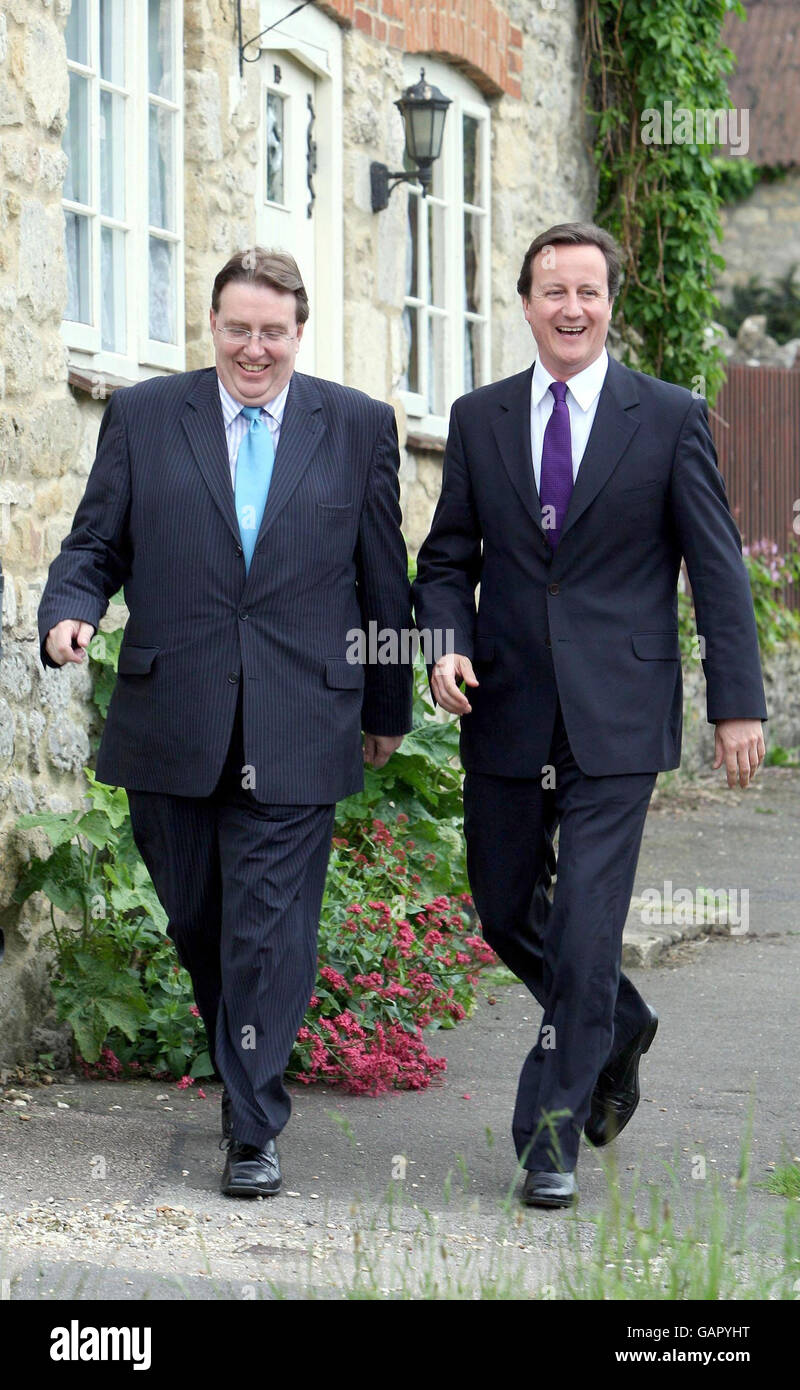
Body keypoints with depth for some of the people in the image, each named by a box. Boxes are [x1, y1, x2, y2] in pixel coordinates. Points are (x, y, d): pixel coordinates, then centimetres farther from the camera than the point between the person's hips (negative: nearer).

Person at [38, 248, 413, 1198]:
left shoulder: (358, 427, 6)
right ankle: (243, 1057, 36)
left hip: (298, 729, -2)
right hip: (170, 723, 2)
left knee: (268, 932, -5)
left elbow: (383, 576, 10)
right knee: (195, 921, 11)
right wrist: (67, 613, -14)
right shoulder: (142, 417, 6)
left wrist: (388, 709, 13)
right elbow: (95, 547, 8)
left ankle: (254, 1130, 2)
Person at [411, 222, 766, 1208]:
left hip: (615, 718, -4)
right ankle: (618, 1029, 39)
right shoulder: (480, 420, 8)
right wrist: (448, 644, -8)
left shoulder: (670, 419, 0)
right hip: (507, 714, 4)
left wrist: (738, 702, -5)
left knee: (585, 927, -9)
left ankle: (551, 1141, 0)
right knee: (505, 912, 12)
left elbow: (717, 567, 0)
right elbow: (447, 560, 12)